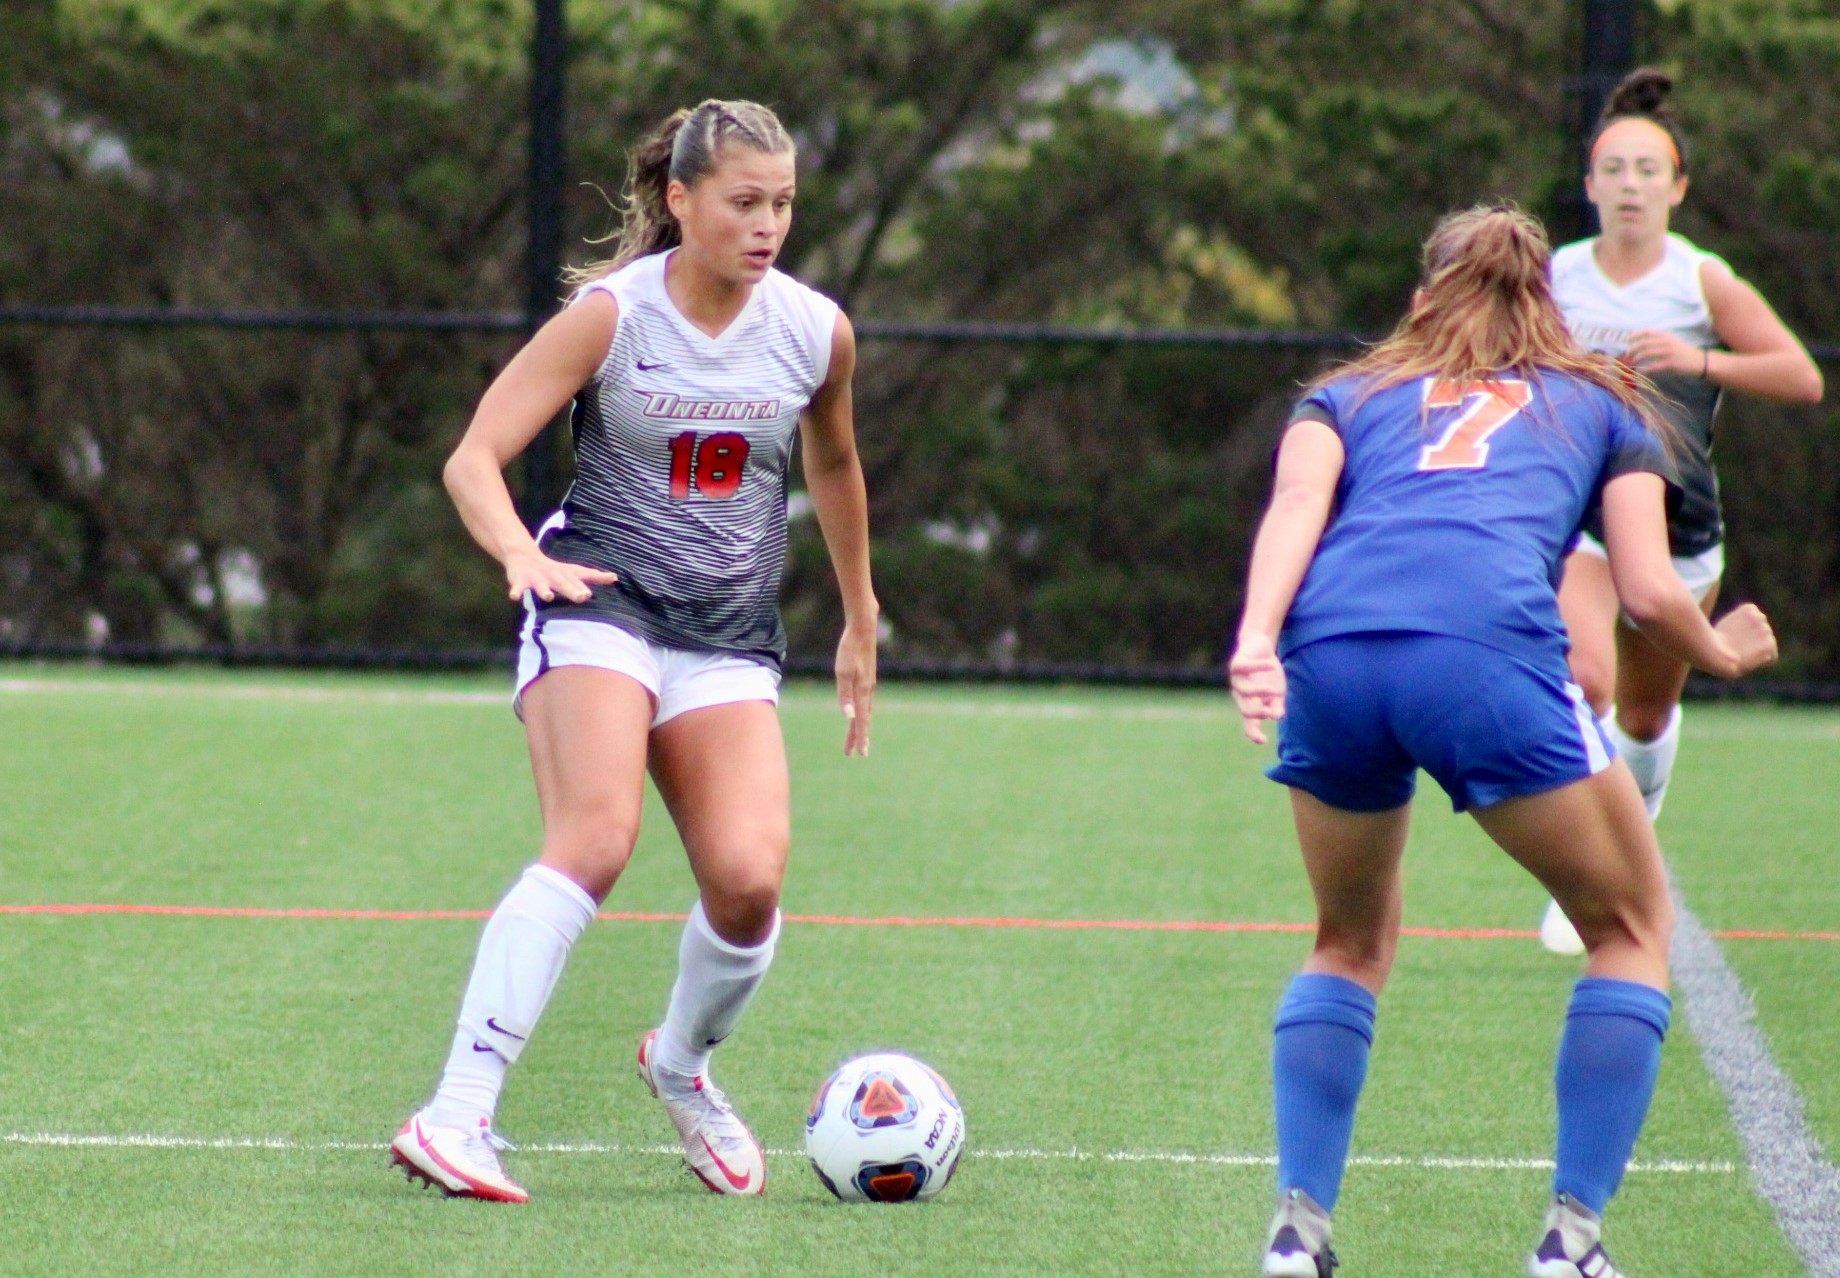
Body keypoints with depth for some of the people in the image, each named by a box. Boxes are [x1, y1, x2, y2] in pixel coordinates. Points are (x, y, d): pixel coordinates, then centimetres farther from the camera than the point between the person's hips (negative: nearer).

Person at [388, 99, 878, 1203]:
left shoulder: (816, 331, 3)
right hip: (599, 605, -4)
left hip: (731, 641, 4)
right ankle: (456, 1117, -29)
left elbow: (834, 464, 24)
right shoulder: (612, 314, -7)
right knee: (595, 839, -27)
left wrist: (861, 621, 31)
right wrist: (523, 555, -30)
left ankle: (681, 1062, 17)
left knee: (749, 877, -17)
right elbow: (474, 460, -9)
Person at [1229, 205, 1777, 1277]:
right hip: (1488, 651, -3)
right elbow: (1648, 591, 17)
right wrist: (1722, 654, 37)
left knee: (1352, 942, 27)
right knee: (1631, 924, 18)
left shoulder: (1349, 396, 32)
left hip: (1329, 654, 3)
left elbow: (1296, 505, 10)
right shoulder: (1601, 405, 30)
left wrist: (1257, 640, -6)